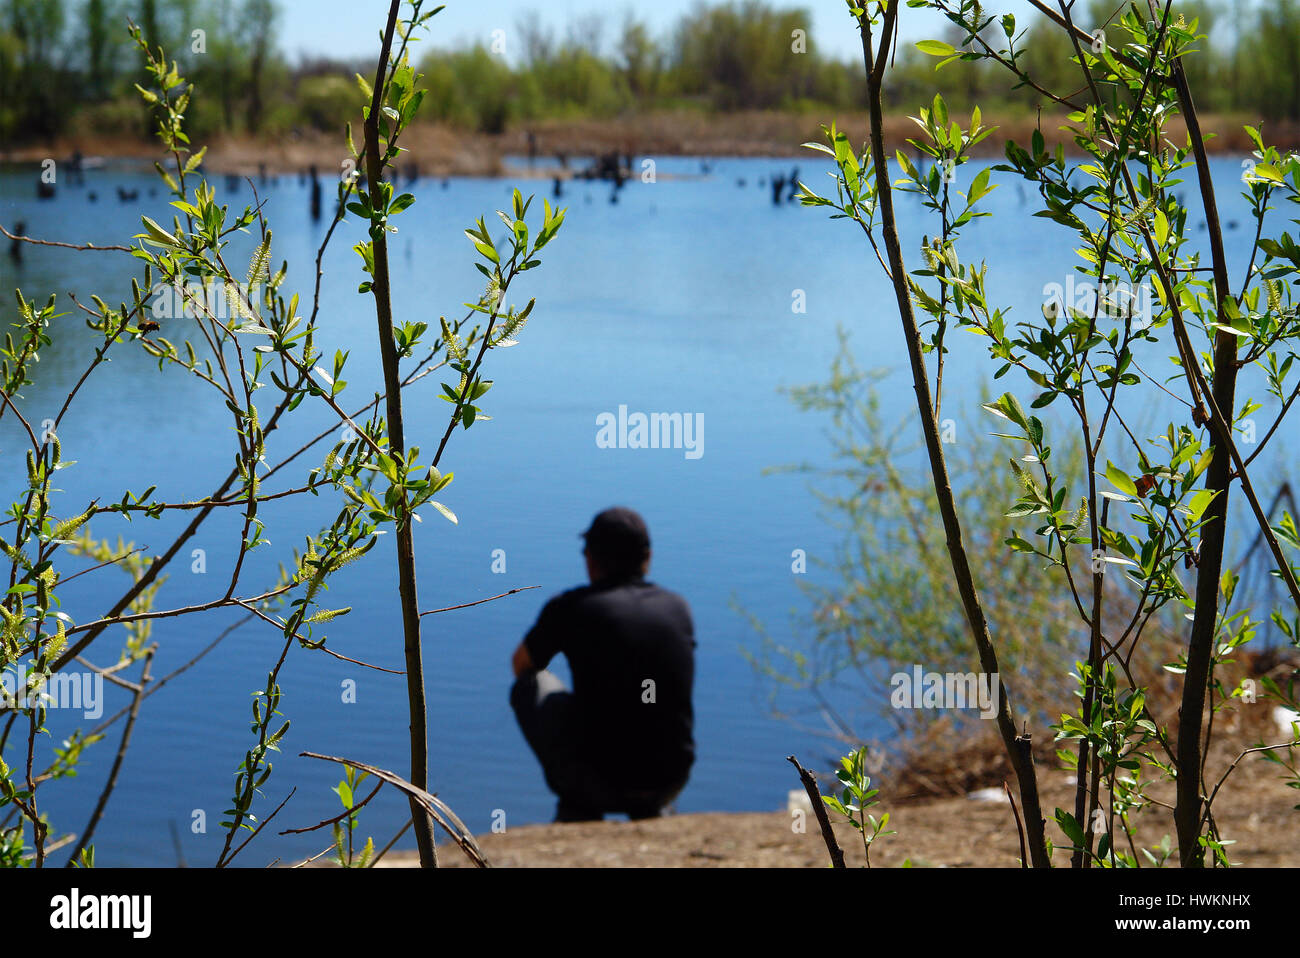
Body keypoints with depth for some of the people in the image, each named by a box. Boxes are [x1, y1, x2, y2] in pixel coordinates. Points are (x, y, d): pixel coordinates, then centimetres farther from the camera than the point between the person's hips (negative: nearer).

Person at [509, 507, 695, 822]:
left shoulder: (571, 607, -6)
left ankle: (578, 813, 12)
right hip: (671, 783, 4)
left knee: (528, 686, 17)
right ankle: (648, 813, 20)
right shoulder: (678, 607, 6)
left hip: (600, 782, -4)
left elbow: (521, 665, 14)